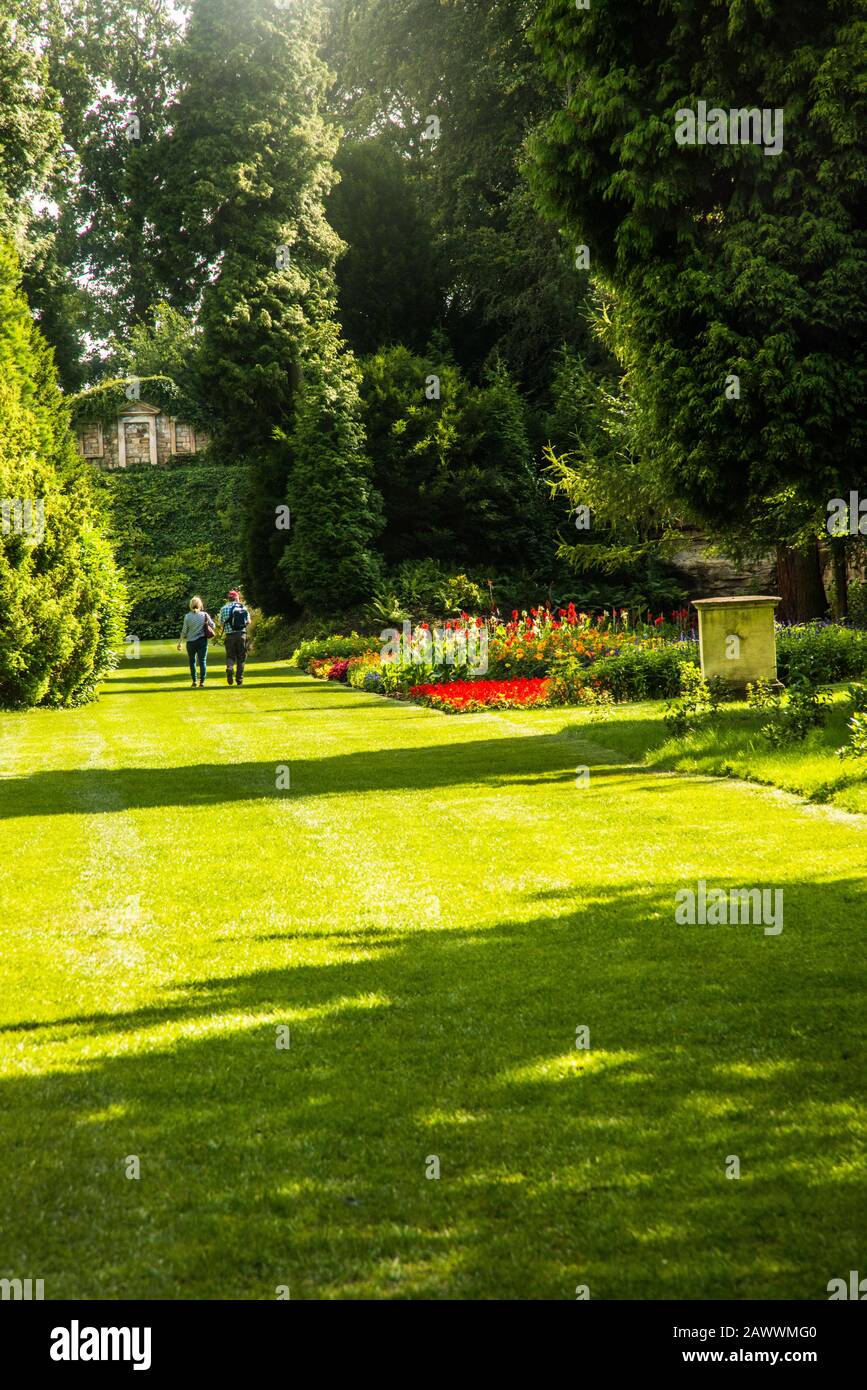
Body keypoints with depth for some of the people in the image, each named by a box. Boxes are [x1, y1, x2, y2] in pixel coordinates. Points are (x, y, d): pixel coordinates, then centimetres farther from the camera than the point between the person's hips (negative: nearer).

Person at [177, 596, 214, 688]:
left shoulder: (187, 616, -7)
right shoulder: (205, 615, -4)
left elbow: (184, 631, -4)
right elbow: (212, 625, 4)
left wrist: (180, 642, 4)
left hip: (191, 641, 0)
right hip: (202, 641, 0)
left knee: (192, 661, 14)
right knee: (202, 661, 3)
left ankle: (194, 681, 12)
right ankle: (202, 682, -4)